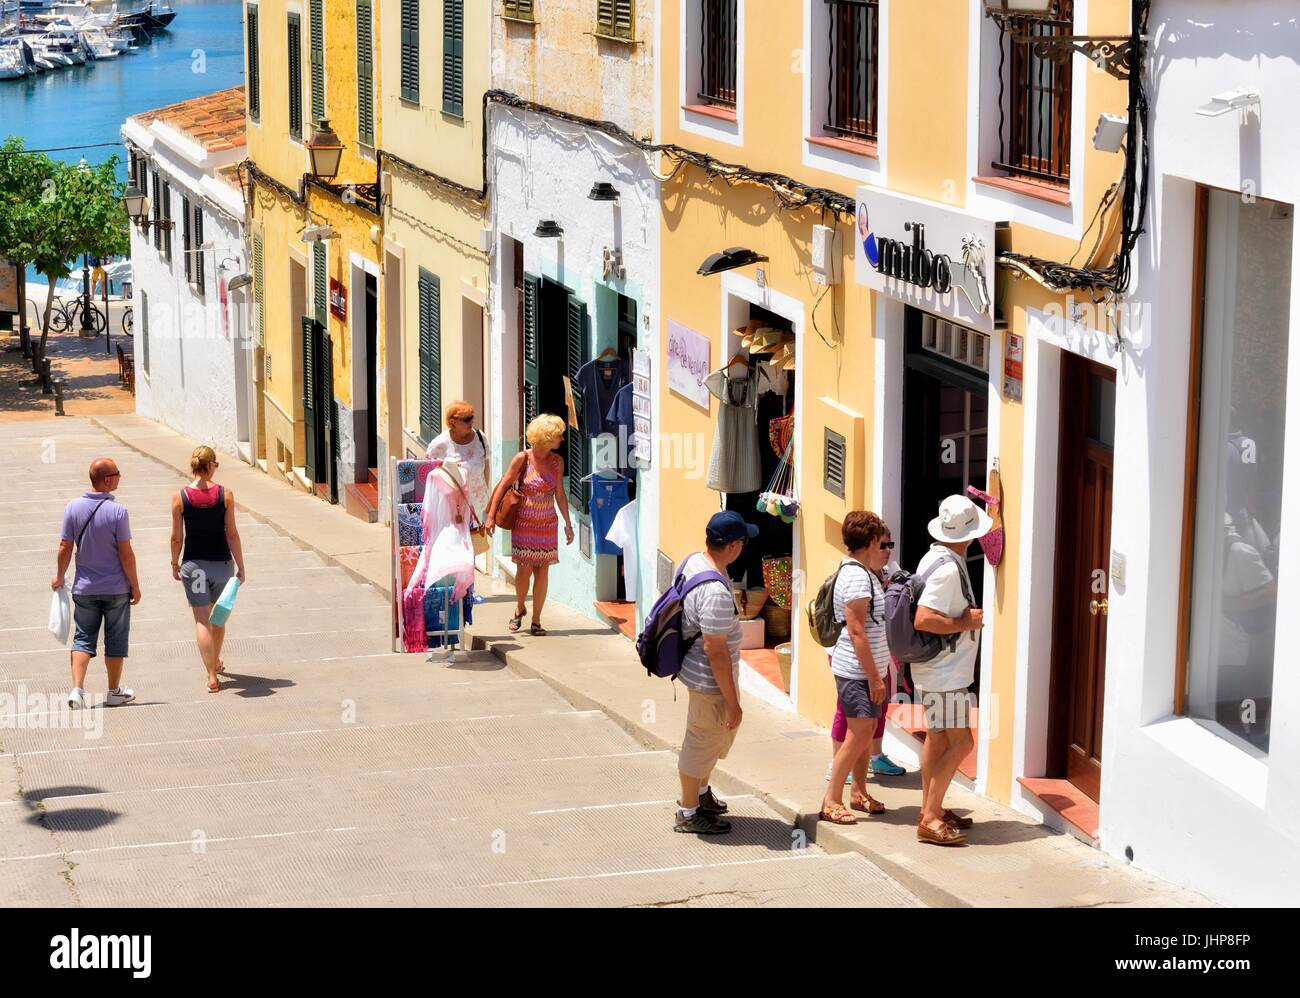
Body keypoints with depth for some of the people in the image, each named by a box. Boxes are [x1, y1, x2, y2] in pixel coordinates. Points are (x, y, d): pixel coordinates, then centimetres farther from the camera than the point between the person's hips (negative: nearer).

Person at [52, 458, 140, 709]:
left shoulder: (74, 508, -5)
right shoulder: (117, 511, -16)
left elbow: (65, 547, -2)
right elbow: (126, 553, -14)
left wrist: (59, 576, 13)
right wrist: (135, 586, -4)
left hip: (84, 588, 3)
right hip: (116, 588, -3)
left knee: (83, 638, 10)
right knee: (116, 640, 10)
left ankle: (77, 689, -4)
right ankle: (114, 692, 19)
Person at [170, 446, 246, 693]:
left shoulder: (180, 497, -8)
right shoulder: (225, 495, -9)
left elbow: (177, 538, -4)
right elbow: (232, 534, -6)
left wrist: (175, 564, 11)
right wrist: (241, 566, 2)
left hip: (193, 564, -1)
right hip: (221, 562, 1)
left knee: (202, 620, 3)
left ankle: (212, 675, -4)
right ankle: (216, 662, 40)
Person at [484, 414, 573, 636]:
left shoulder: (557, 461, 1)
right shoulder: (523, 459, -11)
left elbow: (560, 495, 8)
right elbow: (503, 486, -7)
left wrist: (568, 524, 8)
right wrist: (491, 516, -10)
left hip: (547, 525, 3)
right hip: (524, 524, -3)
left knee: (542, 571, 1)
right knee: (524, 569, -4)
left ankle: (536, 621, 8)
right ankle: (519, 609, 23)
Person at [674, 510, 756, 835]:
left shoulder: (693, 561, -3)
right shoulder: (716, 592, -33)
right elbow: (715, 650, -28)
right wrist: (733, 701, -20)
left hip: (696, 671, 10)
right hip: (710, 681, -10)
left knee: (722, 733, 26)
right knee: (703, 742, 8)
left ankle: (700, 792, 44)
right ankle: (688, 813, 25)